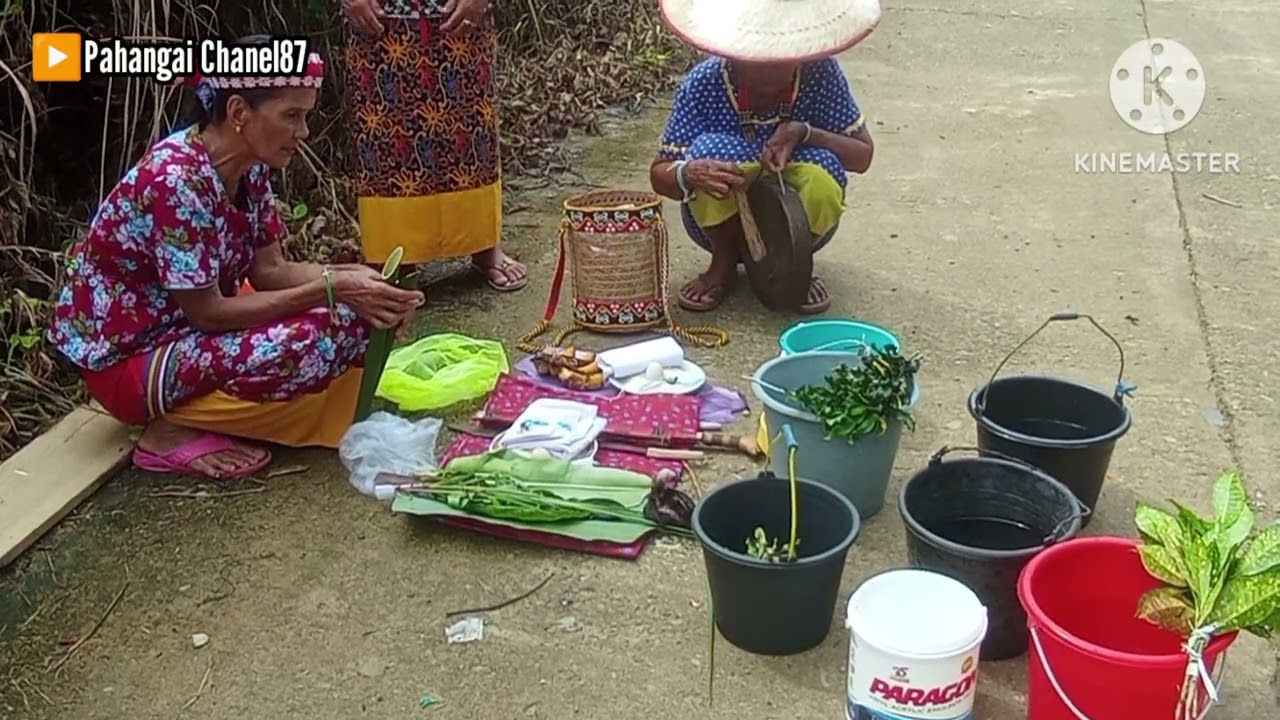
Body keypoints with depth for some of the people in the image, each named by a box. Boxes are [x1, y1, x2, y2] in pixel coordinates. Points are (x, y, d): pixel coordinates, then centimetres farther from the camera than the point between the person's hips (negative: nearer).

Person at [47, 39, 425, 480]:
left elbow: (269, 270, 0)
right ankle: (172, 431, -7)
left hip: (187, 327, 9)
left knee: (352, 314, -2)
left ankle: (202, 412, 5)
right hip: (122, 355, -9)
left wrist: (349, 278, -17)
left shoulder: (250, 167, -3)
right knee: (310, 341, -28)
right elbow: (207, 313, -26)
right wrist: (329, 290, -26)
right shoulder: (175, 180, -29)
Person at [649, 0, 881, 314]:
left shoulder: (819, 73, -18)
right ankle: (724, 264, -2)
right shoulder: (704, 82, -20)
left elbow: (863, 156, -11)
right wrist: (689, 174, -41)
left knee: (822, 173, -31)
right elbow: (659, 174, -17)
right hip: (722, 223, 0)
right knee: (709, 148, -29)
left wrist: (803, 132, -30)